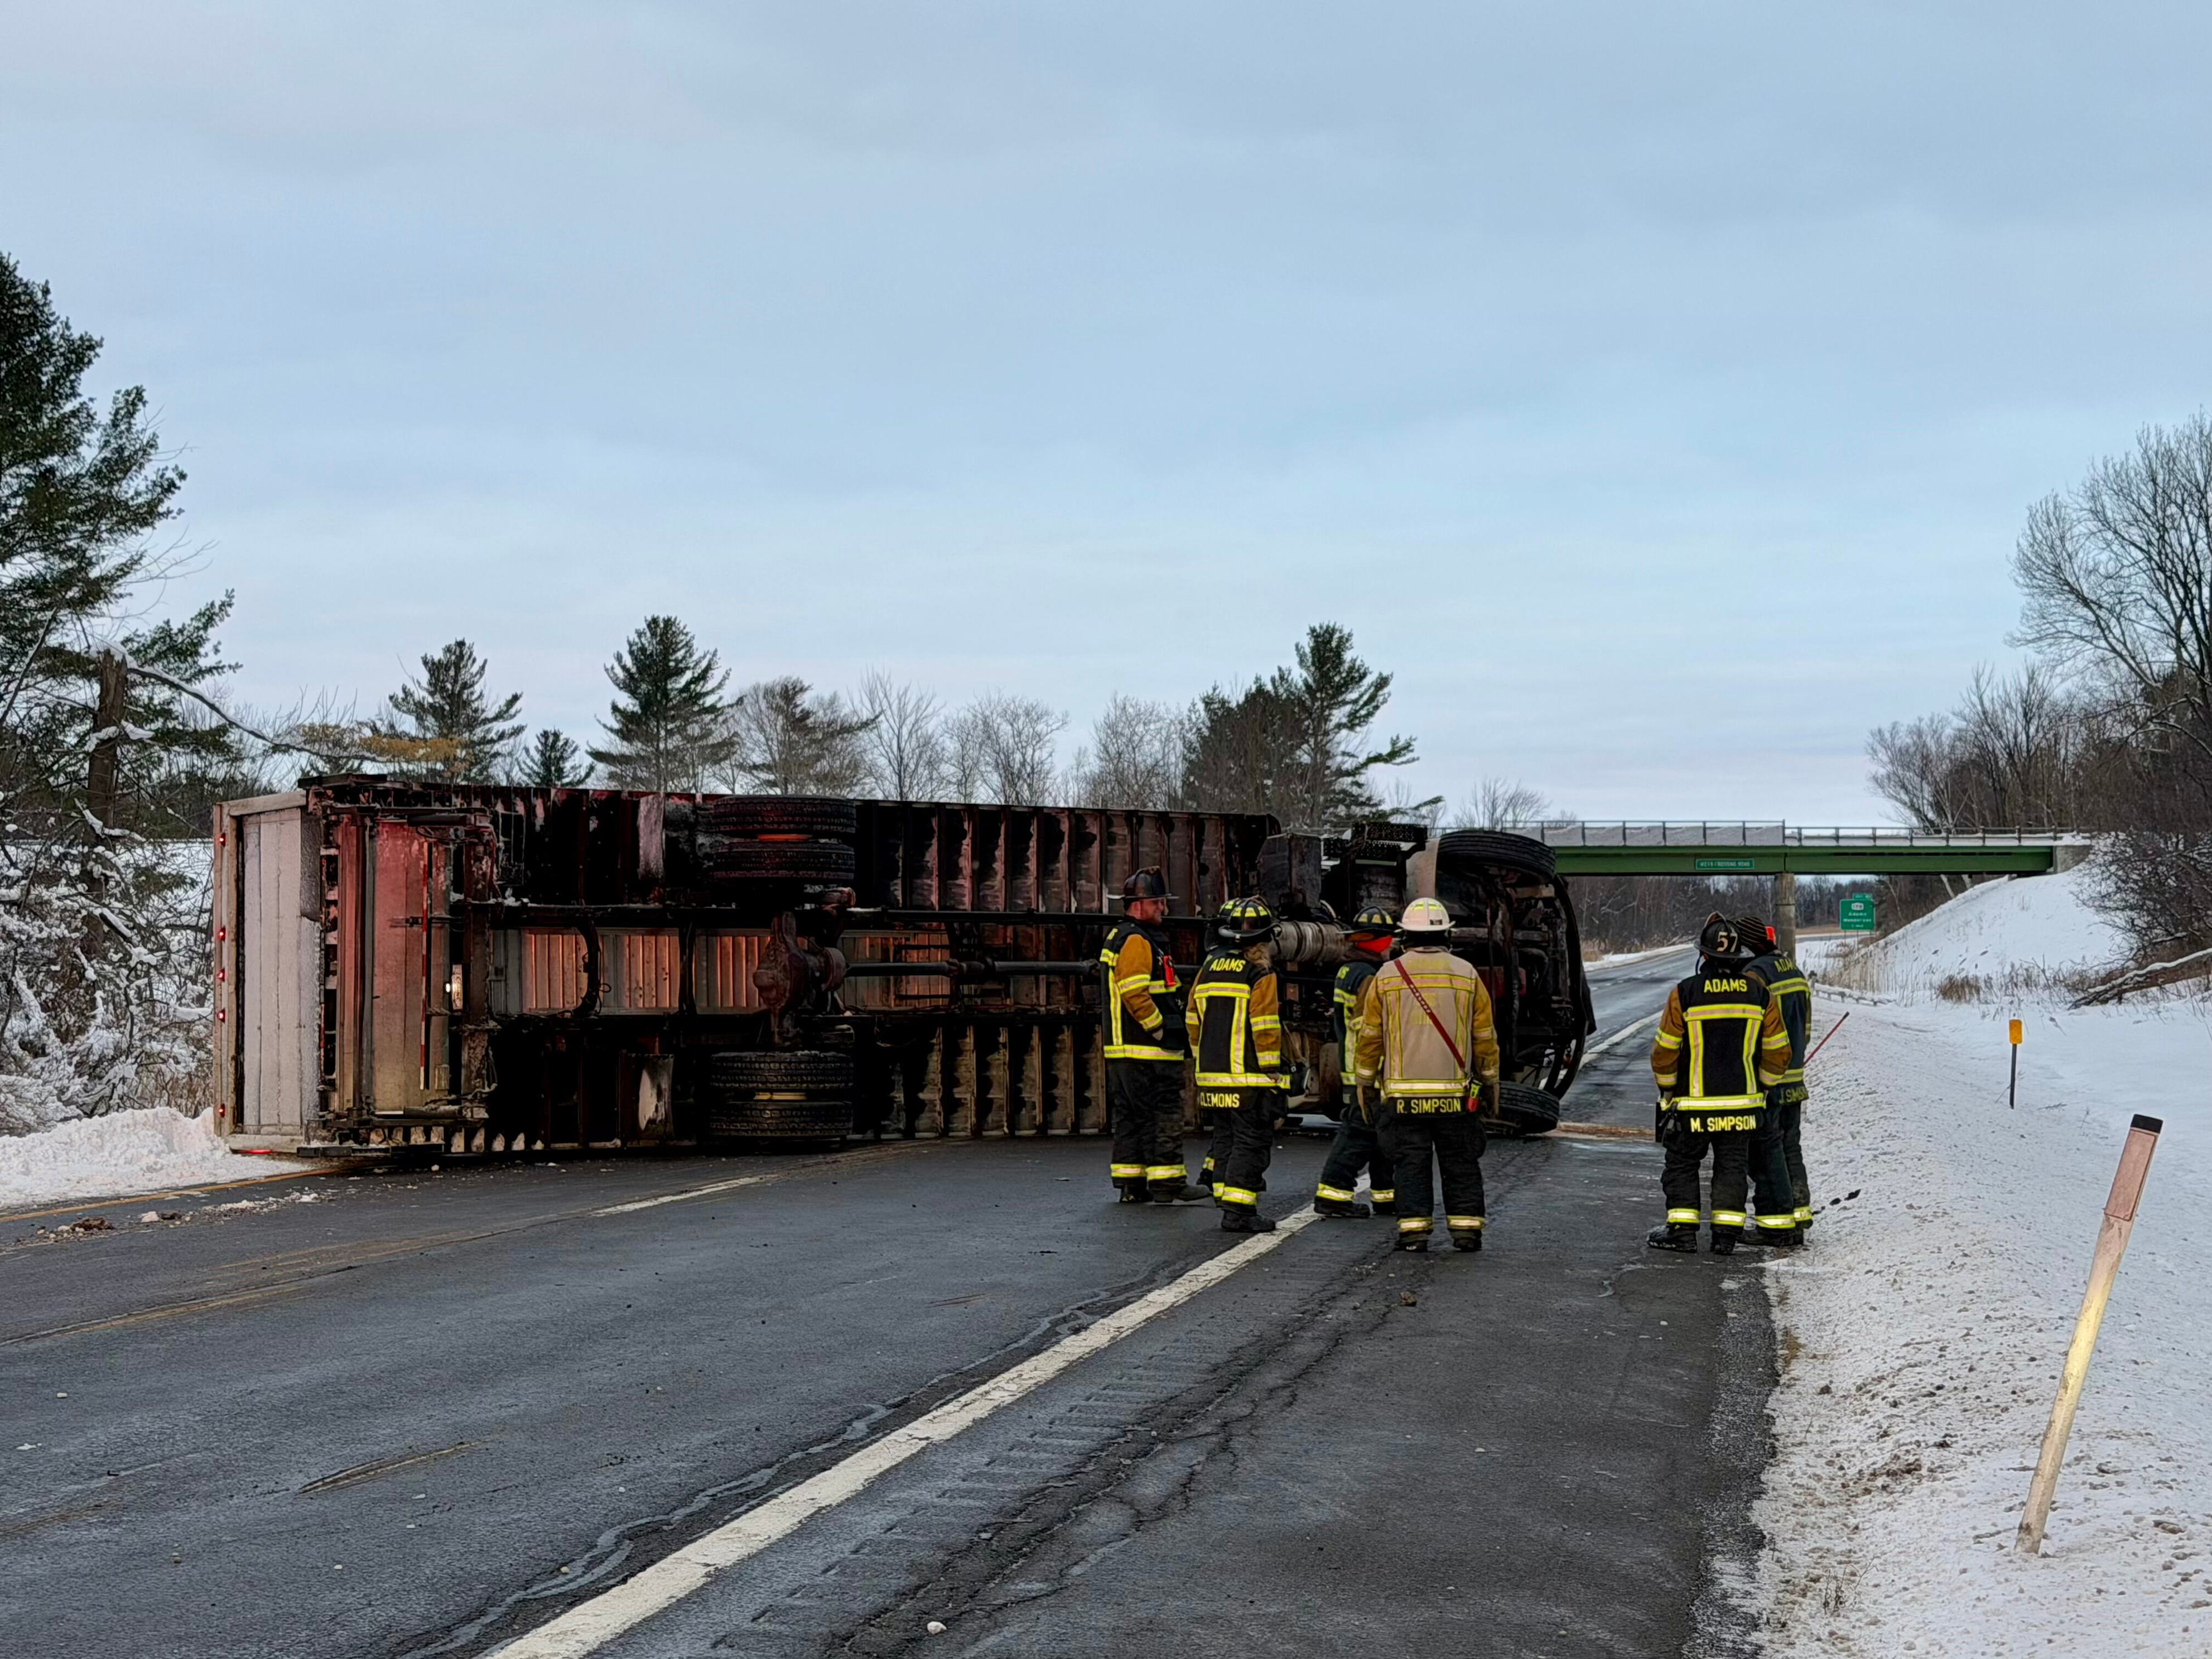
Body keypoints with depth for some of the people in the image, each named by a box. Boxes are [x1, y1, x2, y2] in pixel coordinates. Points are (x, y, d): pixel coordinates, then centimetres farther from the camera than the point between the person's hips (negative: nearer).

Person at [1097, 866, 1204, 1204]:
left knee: (1129, 1117, 11)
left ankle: (1130, 1183, 14)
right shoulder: (1137, 942, -14)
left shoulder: (1118, 938, 21)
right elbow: (1135, 993, -24)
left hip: (1121, 1051, 11)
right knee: (1164, 1114, -7)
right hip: (1148, 1050, -11)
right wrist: (1162, 1030, -16)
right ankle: (1168, 1182, -6)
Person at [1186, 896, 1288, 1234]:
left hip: (1213, 1078, 7)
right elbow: (1265, 1030, -14)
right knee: (1251, 1143, -4)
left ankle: (1228, 1204, 18)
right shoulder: (1260, 975, -10)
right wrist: (1273, 1077, -9)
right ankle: (1238, 1210, -9)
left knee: (1225, 1140, 15)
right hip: (1249, 1080, -7)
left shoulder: (1207, 970, 11)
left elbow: (1193, 1024, 16)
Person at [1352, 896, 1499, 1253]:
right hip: (1455, 1093, 1)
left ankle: (1413, 1229, 0)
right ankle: (1466, 1228, 8)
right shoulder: (1466, 974, 1)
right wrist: (1491, 1080, 18)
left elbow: (1370, 1036, 4)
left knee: (1410, 1163, 4)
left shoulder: (1386, 977, 0)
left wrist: (1365, 1082, 15)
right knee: (1461, 1164, 9)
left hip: (1403, 1092, 0)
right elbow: (1485, 1036, 6)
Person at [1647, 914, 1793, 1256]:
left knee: (1682, 1163, 11)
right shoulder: (1759, 993, -3)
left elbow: (1664, 1051, -6)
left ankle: (1682, 1228, 8)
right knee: (1732, 1164, 12)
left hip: (1693, 1103, -2)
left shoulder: (1684, 994, -12)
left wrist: (1667, 1088, 10)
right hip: (1741, 1103, 3)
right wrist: (1763, 1086, 18)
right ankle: (1727, 1234, 9)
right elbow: (1777, 1051, 3)